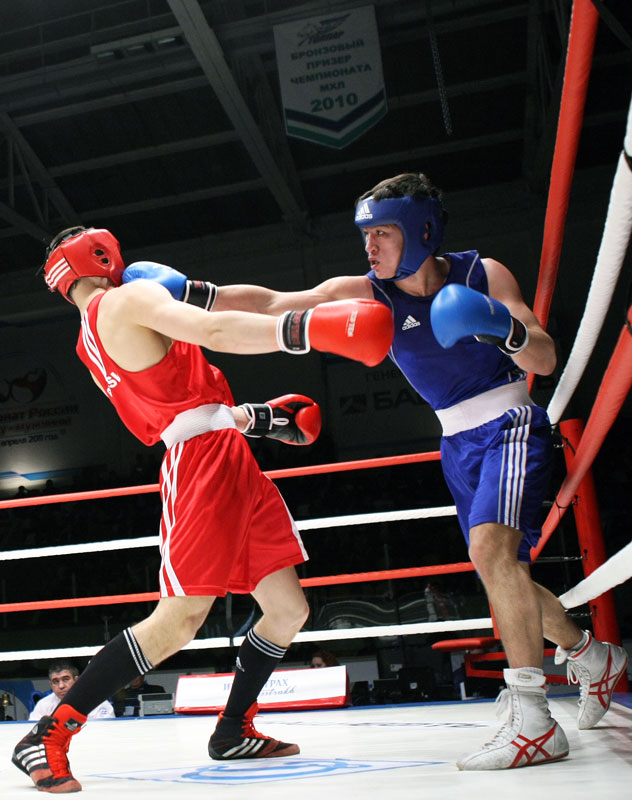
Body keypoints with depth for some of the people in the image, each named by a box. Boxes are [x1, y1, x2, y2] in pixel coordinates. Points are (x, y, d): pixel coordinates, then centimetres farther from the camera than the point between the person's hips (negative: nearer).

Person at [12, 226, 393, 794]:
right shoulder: (128, 299, -3)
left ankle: (233, 731, 24)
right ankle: (48, 738, -2)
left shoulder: (93, 341, 25)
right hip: (202, 463, -10)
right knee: (178, 621, -13)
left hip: (234, 464, 10)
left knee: (287, 610, 10)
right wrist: (307, 328, -28)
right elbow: (215, 332, -21)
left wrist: (262, 418, 27)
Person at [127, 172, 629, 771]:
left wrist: (507, 329, -35)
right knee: (501, 575, 12)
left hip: (511, 425, -5)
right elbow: (274, 304, -14)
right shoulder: (367, 293, -7)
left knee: (490, 545, -28)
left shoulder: (483, 274, -12)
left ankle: (534, 723, -22)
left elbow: (545, 362, -15)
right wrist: (191, 292, -24)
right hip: (458, 444, 5)